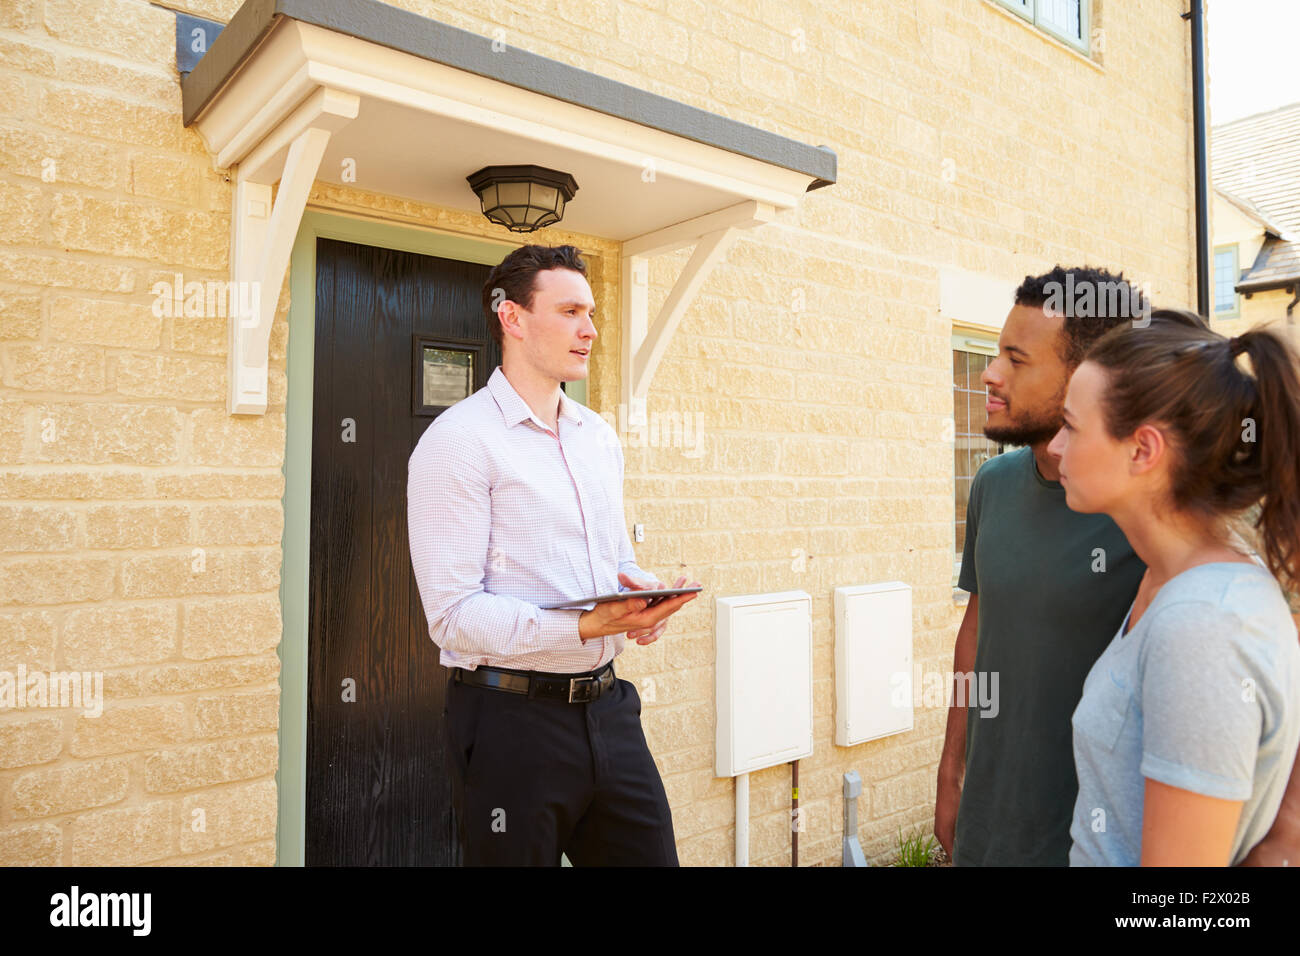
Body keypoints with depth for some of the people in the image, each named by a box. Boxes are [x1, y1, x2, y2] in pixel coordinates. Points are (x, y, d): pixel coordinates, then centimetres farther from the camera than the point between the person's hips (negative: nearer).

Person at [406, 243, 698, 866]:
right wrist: (585, 627, -26)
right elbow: (453, 614, -16)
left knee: (651, 854, 13)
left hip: (608, 708, 7)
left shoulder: (600, 438, 13)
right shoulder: (458, 440, -10)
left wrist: (645, 597, -3)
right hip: (513, 720, -6)